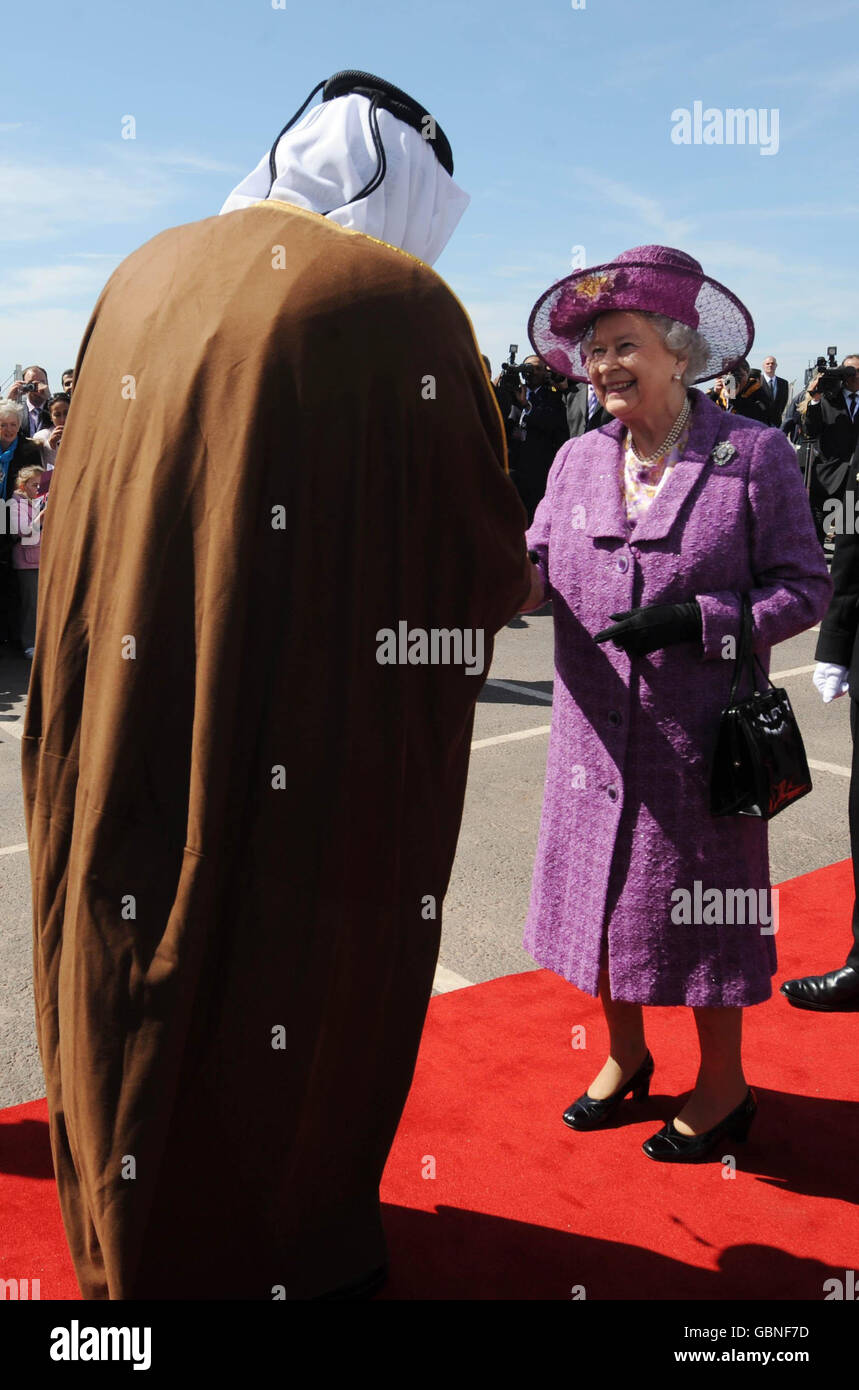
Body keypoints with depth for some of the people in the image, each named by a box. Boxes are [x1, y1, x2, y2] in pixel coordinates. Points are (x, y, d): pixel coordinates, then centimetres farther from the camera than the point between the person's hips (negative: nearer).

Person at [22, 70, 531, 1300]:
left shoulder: (142, 277, 6)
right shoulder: (401, 301, -10)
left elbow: (79, 511, 12)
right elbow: (481, 548, -9)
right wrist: (510, 584, 14)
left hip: (134, 723, 6)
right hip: (326, 760, -5)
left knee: (147, 966, 21)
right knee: (302, 978, 13)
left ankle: (133, 1248, 43)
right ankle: (298, 1253, 36)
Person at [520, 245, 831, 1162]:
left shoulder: (754, 454, -7)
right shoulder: (578, 460, 7)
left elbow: (803, 588, -6)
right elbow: (539, 571, 5)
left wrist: (697, 619, -20)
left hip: (699, 738, -4)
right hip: (594, 734, 5)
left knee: (699, 904, 7)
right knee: (601, 888, 15)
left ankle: (722, 1084, 31)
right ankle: (625, 1054, 39)